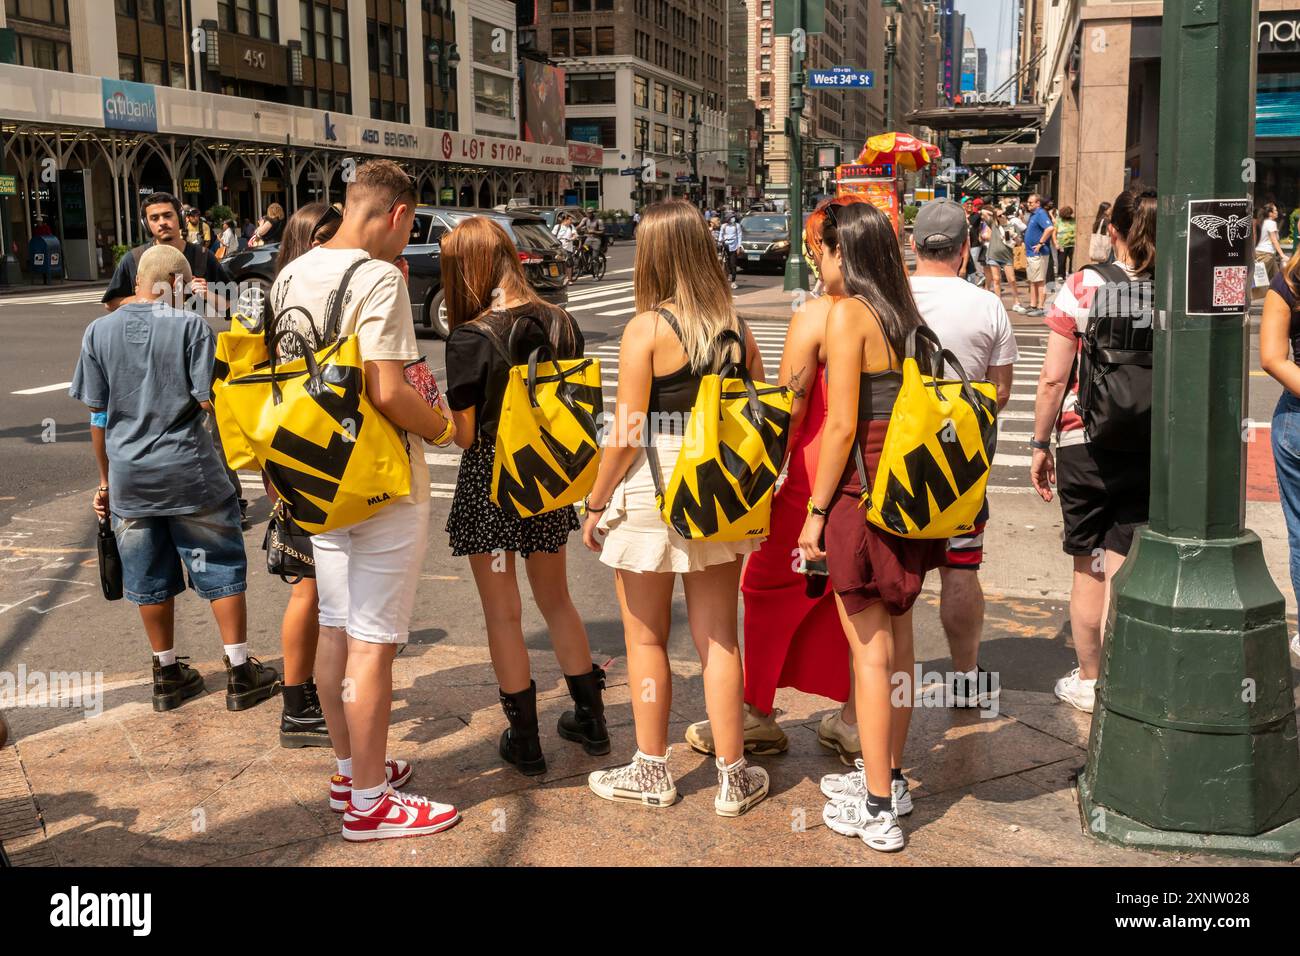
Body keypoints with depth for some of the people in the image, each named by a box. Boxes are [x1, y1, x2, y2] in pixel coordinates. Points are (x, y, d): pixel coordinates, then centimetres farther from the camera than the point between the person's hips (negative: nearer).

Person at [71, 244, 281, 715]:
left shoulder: (98, 332, 2)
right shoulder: (190, 326, -10)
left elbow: (97, 415, 5)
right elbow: (210, 399, -13)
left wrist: (106, 477, 14)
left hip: (129, 477, 4)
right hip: (191, 472, -3)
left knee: (151, 579, 14)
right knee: (222, 570, 8)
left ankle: (168, 674, 25)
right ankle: (240, 672, 12)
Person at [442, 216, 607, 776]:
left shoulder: (470, 340, -19)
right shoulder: (562, 325, -2)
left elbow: (465, 434, -16)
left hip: (488, 483, -5)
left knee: (502, 614, 9)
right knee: (556, 601, 21)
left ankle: (524, 740, 17)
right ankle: (591, 720, 31)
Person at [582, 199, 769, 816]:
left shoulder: (647, 328, -13)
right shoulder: (735, 327, 2)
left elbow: (628, 433, -14)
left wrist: (595, 504, -4)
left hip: (651, 493, -4)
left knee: (646, 638, 11)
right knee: (718, 636, 12)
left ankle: (651, 771, 23)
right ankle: (733, 776, 19)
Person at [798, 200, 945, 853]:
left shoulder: (848, 313, -12)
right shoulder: (905, 314, 10)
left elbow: (842, 424, -16)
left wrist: (816, 510, -10)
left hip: (862, 488, -8)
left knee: (869, 649, -1)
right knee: (897, 639, 16)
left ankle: (877, 811, 7)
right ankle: (890, 778, 30)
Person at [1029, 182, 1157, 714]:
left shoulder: (1084, 288, -8)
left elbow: (1053, 378, -8)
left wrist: (1040, 444, 2)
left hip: (1084, 444, -1)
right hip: (1152, 450, 1)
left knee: (1088, 567, 13)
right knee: (1122, 570, 8)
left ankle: (1088, 679, 25)